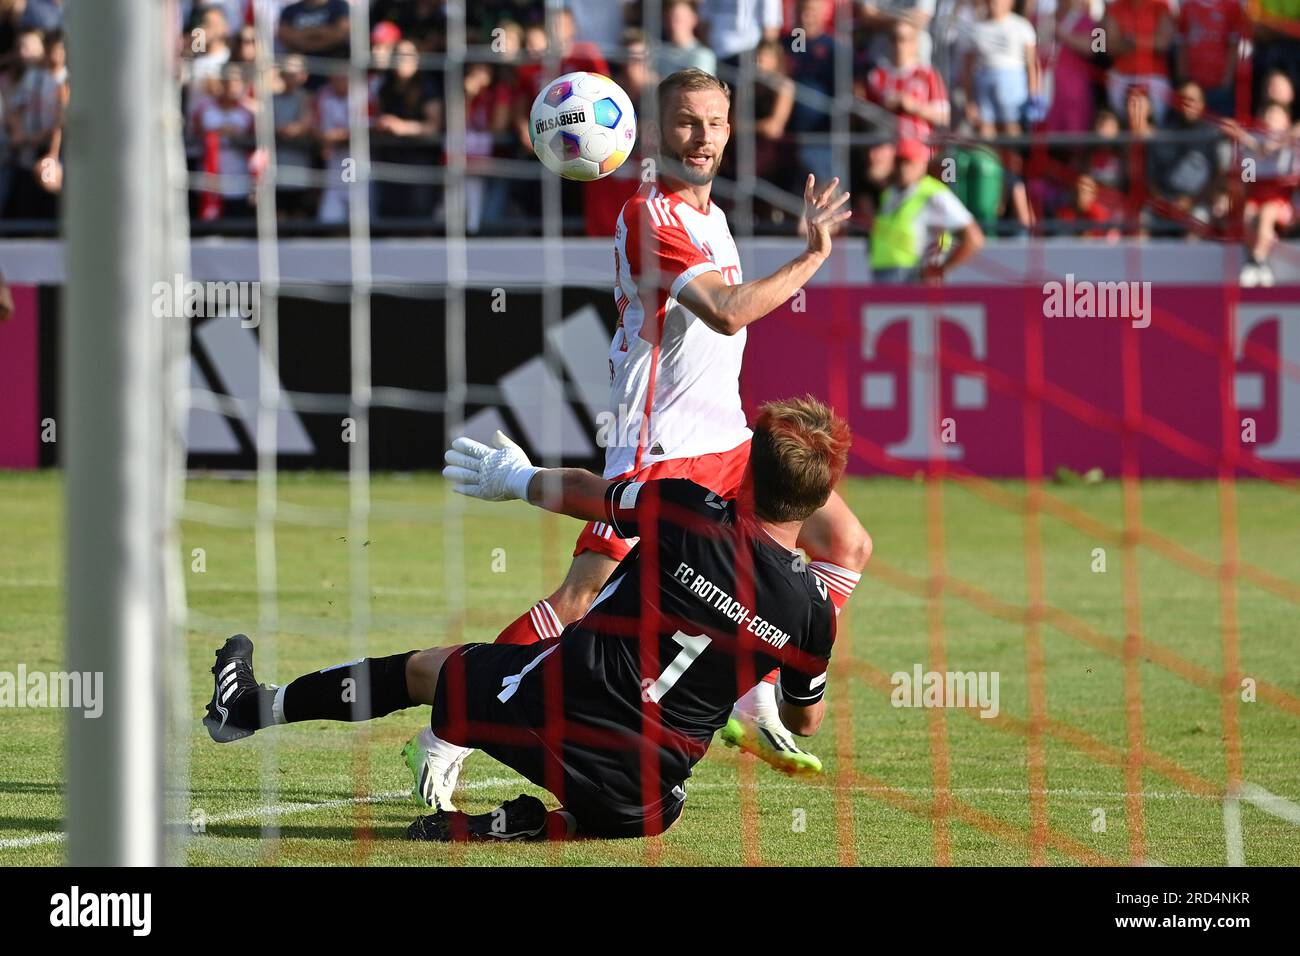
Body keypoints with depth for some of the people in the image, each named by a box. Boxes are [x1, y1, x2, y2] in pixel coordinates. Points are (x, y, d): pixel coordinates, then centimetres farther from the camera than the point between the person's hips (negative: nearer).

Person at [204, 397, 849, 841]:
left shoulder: (691, 513, -12)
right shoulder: (813, 609, -6)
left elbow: (583, 495, 8)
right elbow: (805, 721, 13)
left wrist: (517, 479, 29)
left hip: (552, 708, -1)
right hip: (641, 798, 1)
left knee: (421, 668, 25)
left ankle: (250, 707, 42)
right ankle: (543, 829, 9)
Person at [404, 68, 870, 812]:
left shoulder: (710, 214, 16)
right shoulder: (650, 216, -15)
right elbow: (728, 313, -25)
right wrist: (813, 257, -17)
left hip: (724, 440, 9)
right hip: (656, 445, -9)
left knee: (845, 544, 5)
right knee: (584, 600, -16)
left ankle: (759, 708, 10)